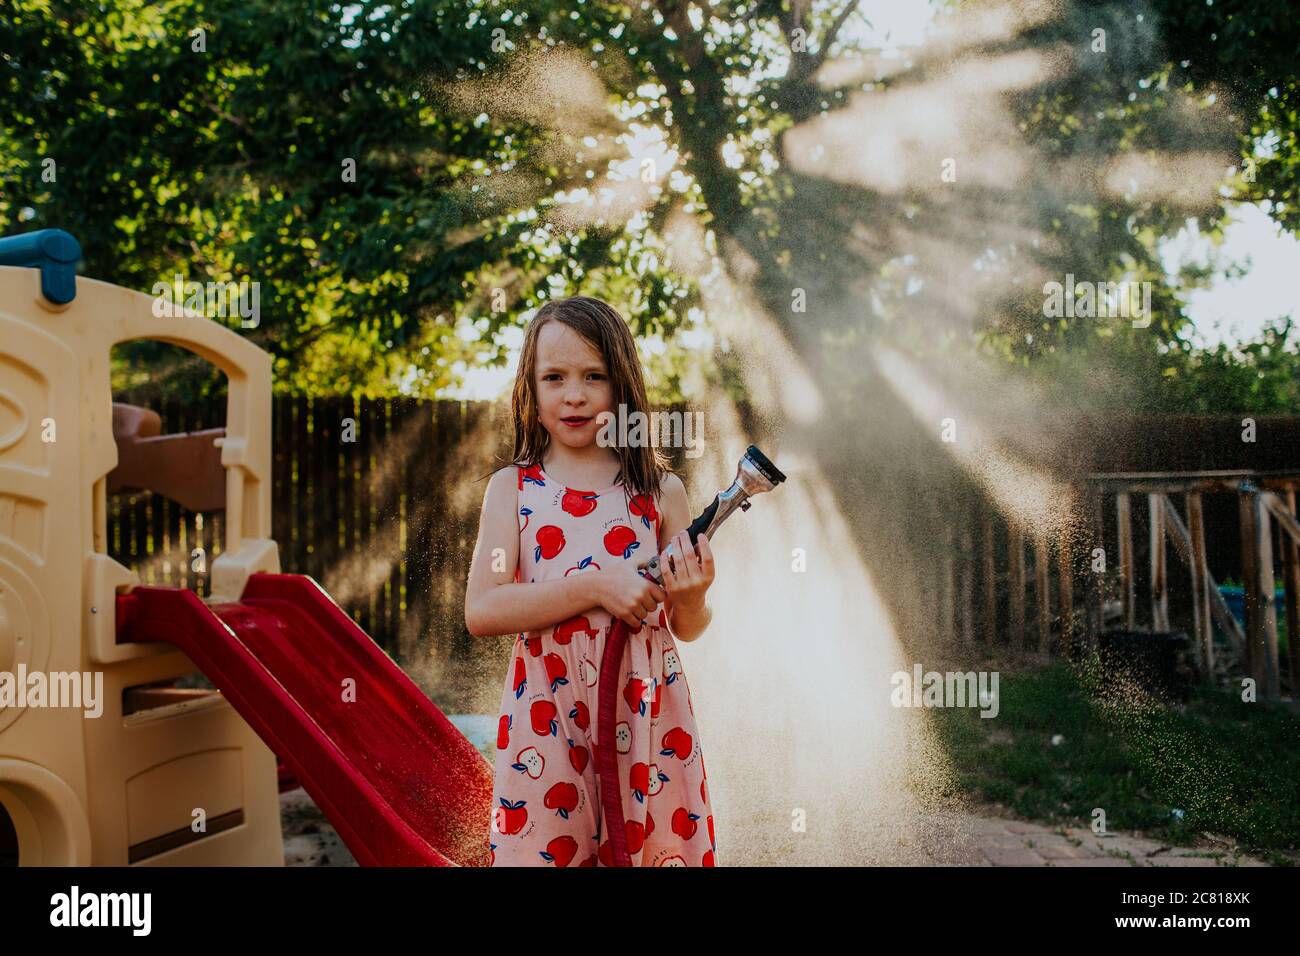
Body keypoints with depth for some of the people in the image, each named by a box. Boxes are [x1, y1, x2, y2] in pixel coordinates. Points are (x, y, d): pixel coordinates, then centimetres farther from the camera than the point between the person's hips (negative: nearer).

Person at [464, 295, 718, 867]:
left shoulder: (659, 491, 2)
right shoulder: (512, 489, 2)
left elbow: (688, 629, 8)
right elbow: (480, 612, -11)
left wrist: (691, 597, -15)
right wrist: (595, 587, -18)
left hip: (646, 716, 1)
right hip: (546, 721, 0)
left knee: (655, 847, 7)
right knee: (545, 848, 5)